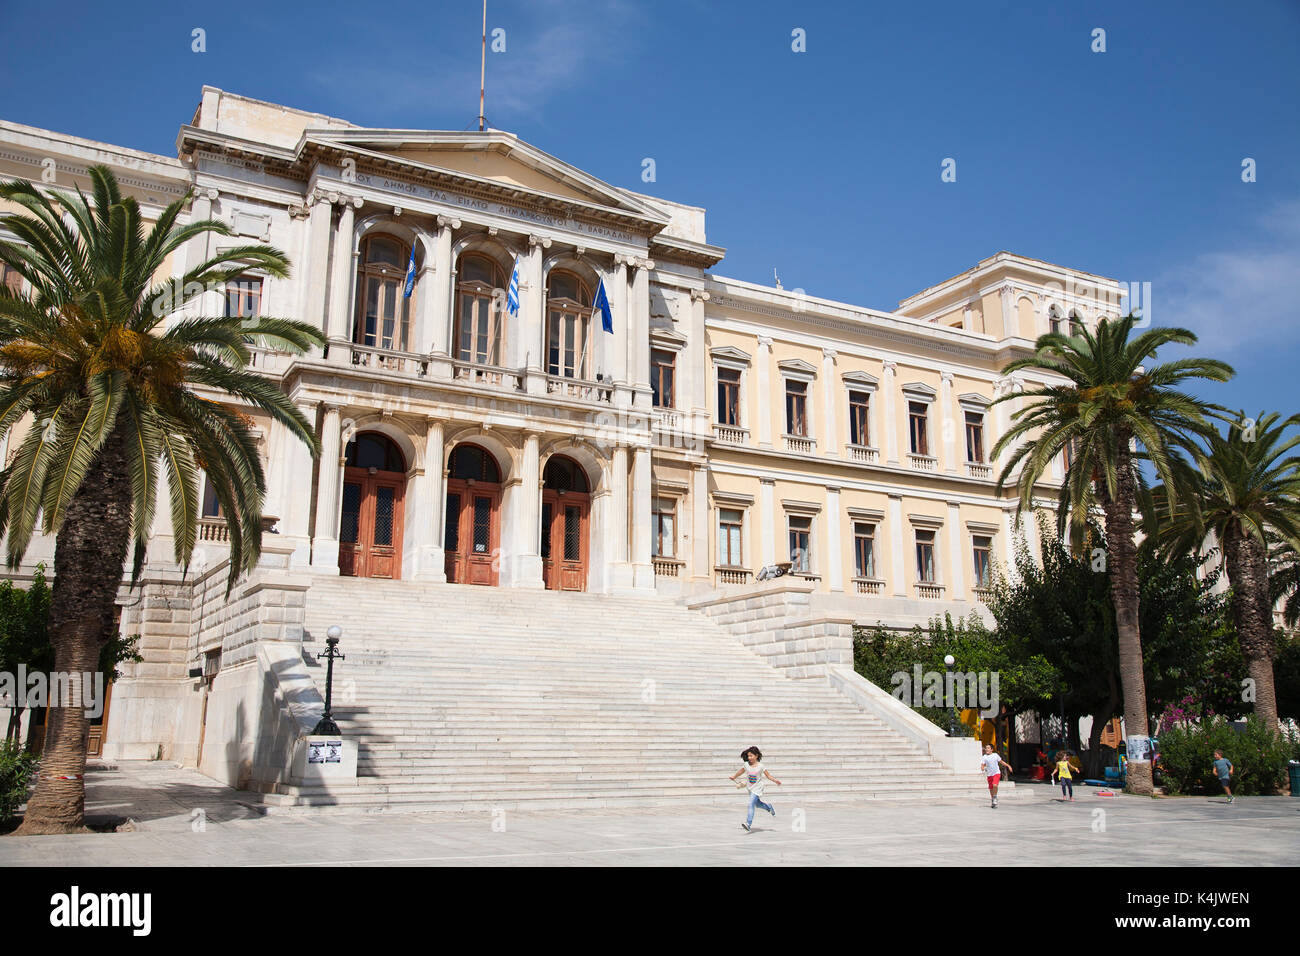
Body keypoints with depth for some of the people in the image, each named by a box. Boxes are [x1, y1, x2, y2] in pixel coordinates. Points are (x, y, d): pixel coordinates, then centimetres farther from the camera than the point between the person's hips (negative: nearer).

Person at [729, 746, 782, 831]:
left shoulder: (760, 766, -13)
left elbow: (768, 776, -7)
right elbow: (741, 771, 16)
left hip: (757, 789, -6)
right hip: (750, 788, 6)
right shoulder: (746, 765, -3)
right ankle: (769, 807, 51)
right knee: (758, 804, 21)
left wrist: (775, 780, -21)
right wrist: (734, 776, 28)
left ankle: (748, 824, -22)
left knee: (751, 804, -19)